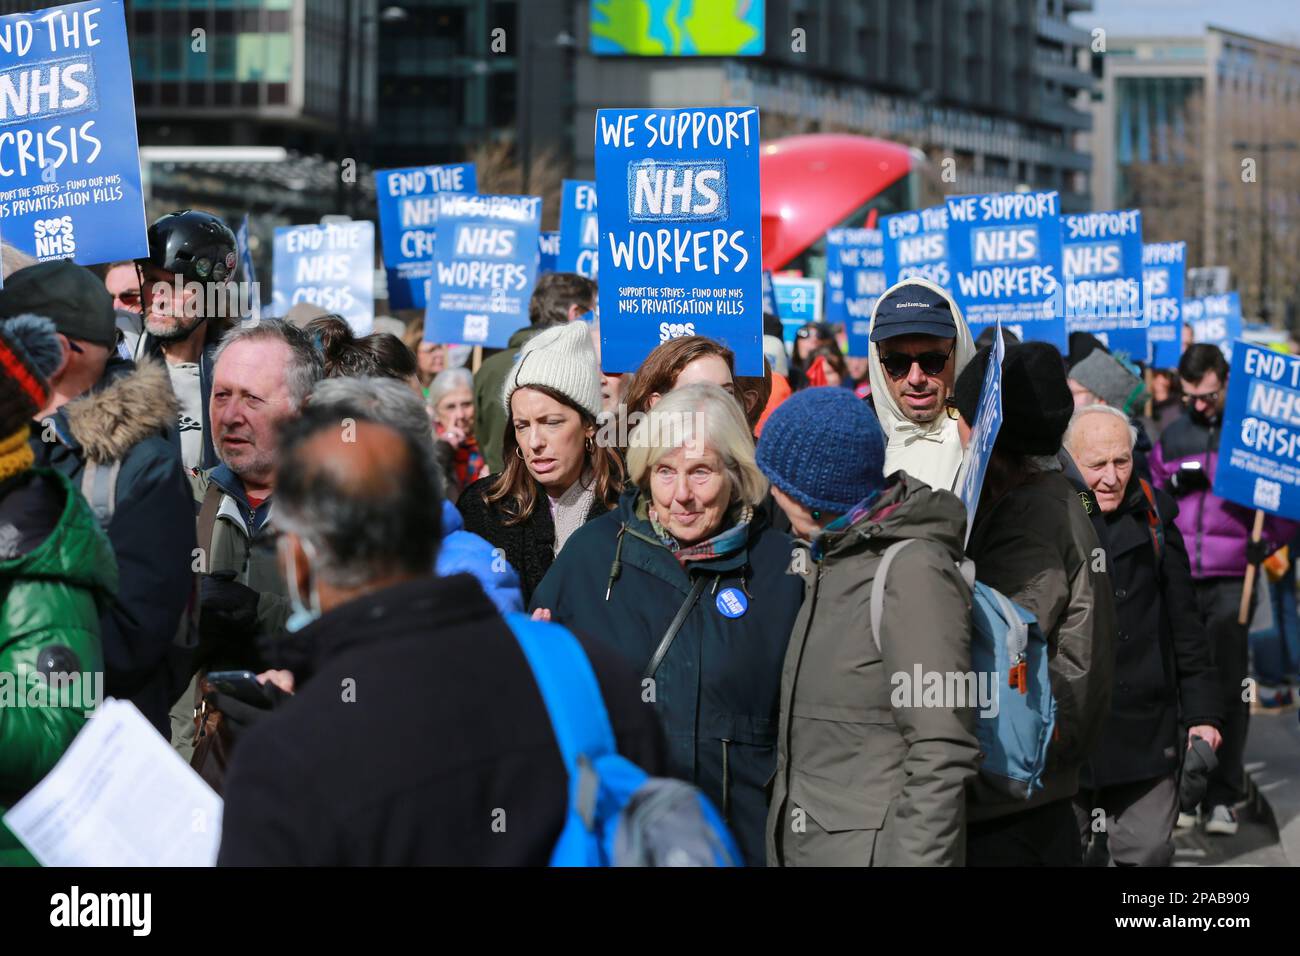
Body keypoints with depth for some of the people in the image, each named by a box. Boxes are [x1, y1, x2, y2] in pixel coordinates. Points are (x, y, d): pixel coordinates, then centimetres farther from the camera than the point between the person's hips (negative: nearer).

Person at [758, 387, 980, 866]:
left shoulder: (914, 572, -16)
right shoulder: (838, 561, 12)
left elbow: (942, 754, -20)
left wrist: (918, 861, -23)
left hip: (873, 853, -9)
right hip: (809, 848, 9)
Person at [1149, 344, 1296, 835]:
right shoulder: (1173, 436, 15)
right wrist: (1173, 485, 1)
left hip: (1232, 580, -3)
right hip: (1178, 579, 3)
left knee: (1228, 688, -4)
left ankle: (1223, 798, 1)